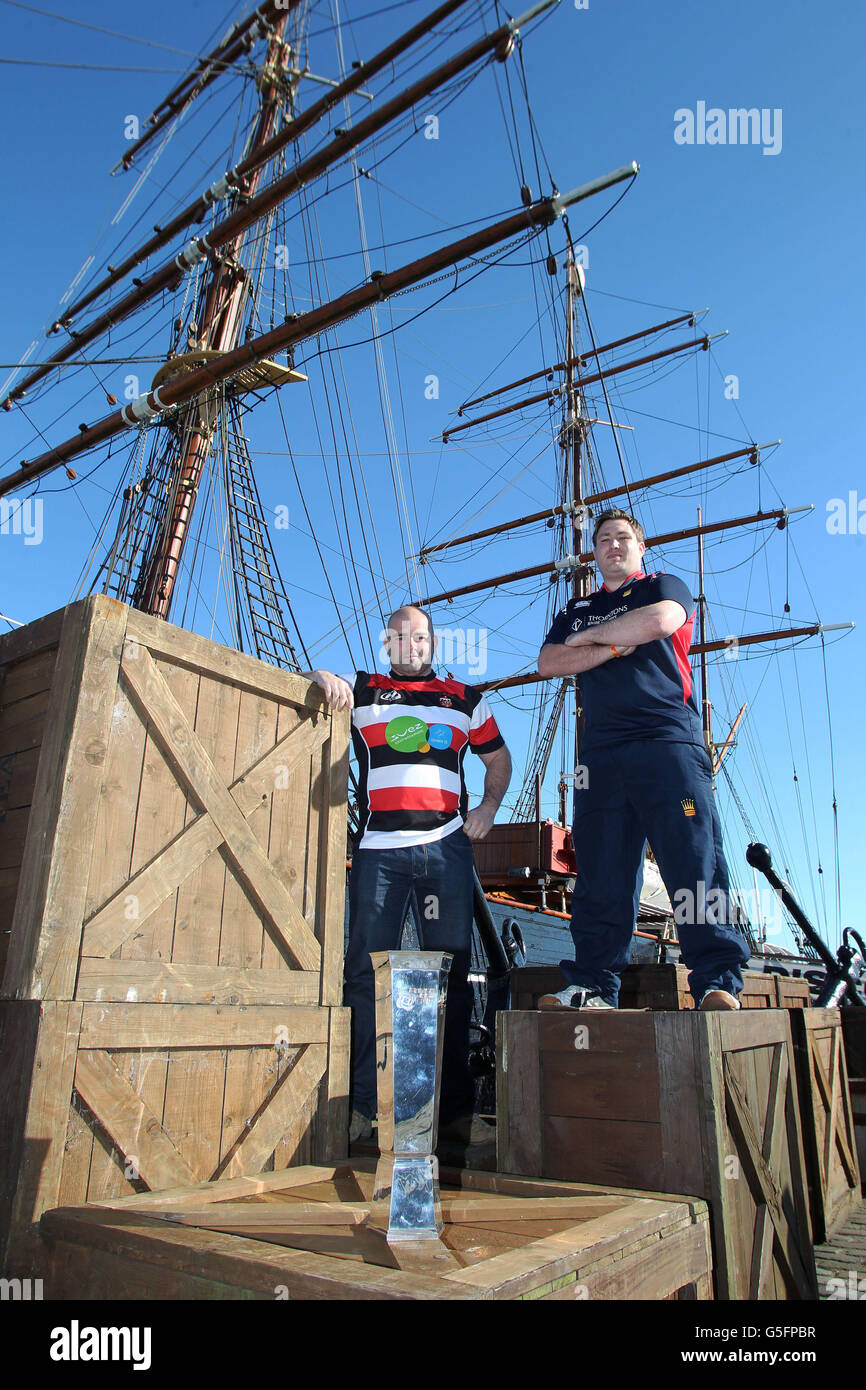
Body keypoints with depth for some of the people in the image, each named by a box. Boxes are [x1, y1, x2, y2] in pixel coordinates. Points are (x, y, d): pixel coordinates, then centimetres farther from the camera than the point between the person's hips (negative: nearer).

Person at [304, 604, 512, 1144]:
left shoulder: (465, 699, 18)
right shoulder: (362, 689, 15)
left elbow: (498, 758, 24)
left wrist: (490, 806, 7)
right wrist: (323, 678, -15)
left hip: (447, 849, 1)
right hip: (379, 850, -1)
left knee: (451, 975, 3)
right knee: (367, 971, -3)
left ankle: (457, 1108, 11)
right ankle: (361, 1106, 6)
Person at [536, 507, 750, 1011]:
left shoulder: (665, 587, 17)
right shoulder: (577, 610, 27)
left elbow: (660, 621, -7)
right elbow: (549, 662, 10)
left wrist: (590, 636, 5)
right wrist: (613, 648, -3)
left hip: (669, 742, -3)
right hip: (602, 754, 4)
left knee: (694, 859, -12)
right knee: (600, 873, -1)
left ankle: (719, 984, -10)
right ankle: (595, 986, 2)